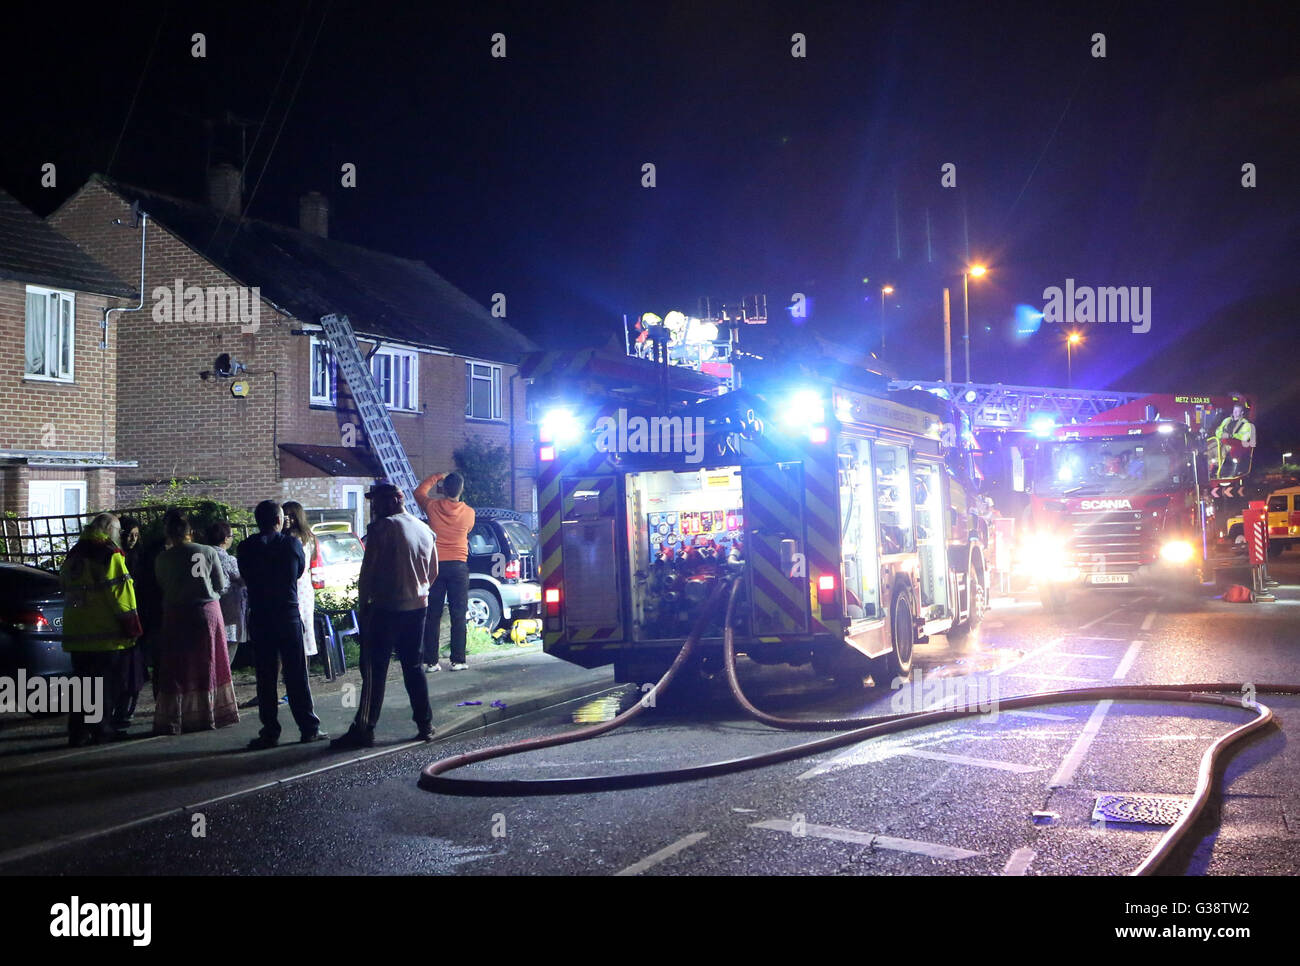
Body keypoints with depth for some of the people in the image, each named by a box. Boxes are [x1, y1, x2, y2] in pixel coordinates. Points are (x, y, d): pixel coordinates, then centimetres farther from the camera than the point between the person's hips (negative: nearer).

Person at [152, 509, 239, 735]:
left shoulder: (162, 559, -6)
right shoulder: (208, 552, -7)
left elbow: (161, 588, 5)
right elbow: (221, 586, 1)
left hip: (176, 616, -1)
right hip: (208, 612, 1)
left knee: (175, 669, 6)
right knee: (207, 665, 11)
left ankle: (171, 721, 5)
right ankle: (207, 716, 16)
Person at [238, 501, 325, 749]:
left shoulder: (246, 547, -4)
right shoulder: (292, 544, -6)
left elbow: (246, 578, 6)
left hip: (259, 618, 0)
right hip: (289, 614, 0)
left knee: (265, 677, 5)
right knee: (296, 674, 6)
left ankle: (270, 731, 6)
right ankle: (309, 728, 10)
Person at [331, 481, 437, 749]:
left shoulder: (382, 528, -11)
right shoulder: (425, 530, 11)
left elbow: (368, 572, -12)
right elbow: (433, 573, 17)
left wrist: (362, 606, -4)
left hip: (385, 609, -7)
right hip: (417, 607, 7)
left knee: (374, 670, -1)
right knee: (413, 666, 14)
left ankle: (364, 730, 0)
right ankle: (425, 725, 14)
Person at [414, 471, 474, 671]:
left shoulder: (433, 506, -4)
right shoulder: (469, 513, -3)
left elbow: (419, 491, 17)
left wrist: (437, 477, 24)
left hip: (436, 565, 1)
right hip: (458, 566, 0)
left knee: (433, 615, 5)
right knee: (458, 615, 4)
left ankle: (431, 661, 6)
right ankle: (458, 660, 4)